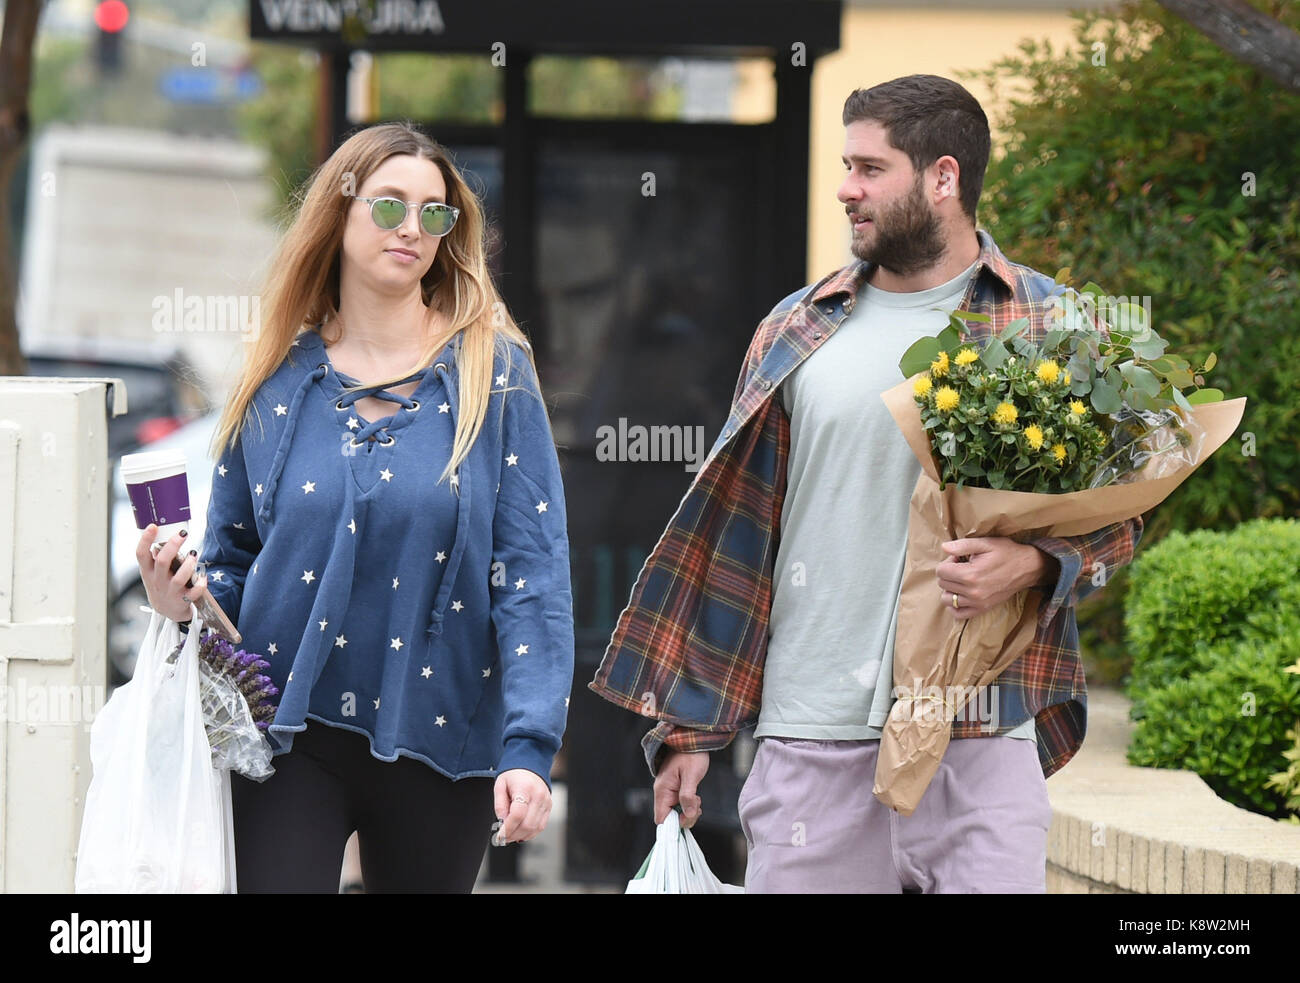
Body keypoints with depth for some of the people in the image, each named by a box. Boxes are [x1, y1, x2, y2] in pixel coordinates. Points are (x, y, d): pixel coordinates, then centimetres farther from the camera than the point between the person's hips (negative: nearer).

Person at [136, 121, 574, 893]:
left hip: (437, 740, -1)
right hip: (290, 739, 1)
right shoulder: (279, 383, 5)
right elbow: (234, 558, 13)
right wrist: (184, 604, -10)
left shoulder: (494, 374, -1)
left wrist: (530, 746, -15)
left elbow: (532, 574, -7)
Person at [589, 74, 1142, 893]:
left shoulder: (1050, 331, 6)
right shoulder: (799, 333, 12)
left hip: (981, 744, -2)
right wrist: (688, 726, 9)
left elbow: (1115, 517, 10)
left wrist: (1033, 563, -13)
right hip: (813, 742, 2)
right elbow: (730, 535, 13)